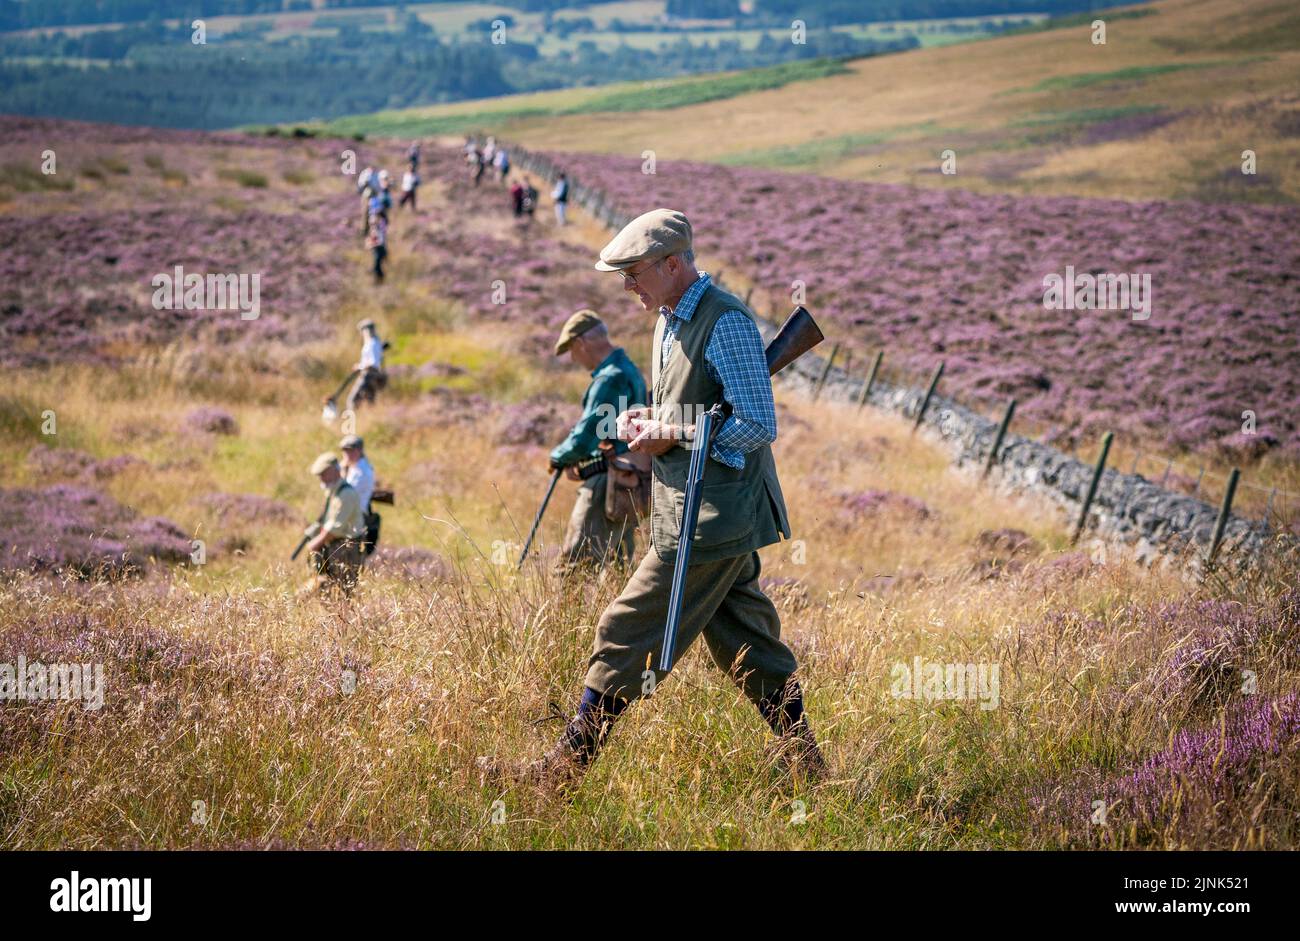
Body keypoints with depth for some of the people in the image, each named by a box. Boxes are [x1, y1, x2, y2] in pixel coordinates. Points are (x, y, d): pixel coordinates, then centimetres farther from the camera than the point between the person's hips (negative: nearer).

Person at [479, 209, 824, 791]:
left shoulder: (726, 322, -16)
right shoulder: (670, 322, 14)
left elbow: (758, 425, -20)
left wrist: (672, 437, -16)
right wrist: (643, 422, 4)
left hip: (713, 518, -10)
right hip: (704, 515, 10)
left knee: (628, 634, -6)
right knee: (745, 643, 13)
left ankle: (564, 768, -1)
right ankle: (802, 762, 20)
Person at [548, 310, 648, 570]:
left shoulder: (611, 378, -17)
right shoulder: (629, 370, 16)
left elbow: (584, 438, -21)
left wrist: (559, 456, -2)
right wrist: (580, 461, 12)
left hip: (609, 488, -10)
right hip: (629, 486, 10)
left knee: (575, 563, -10)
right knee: (616, 565, 15)